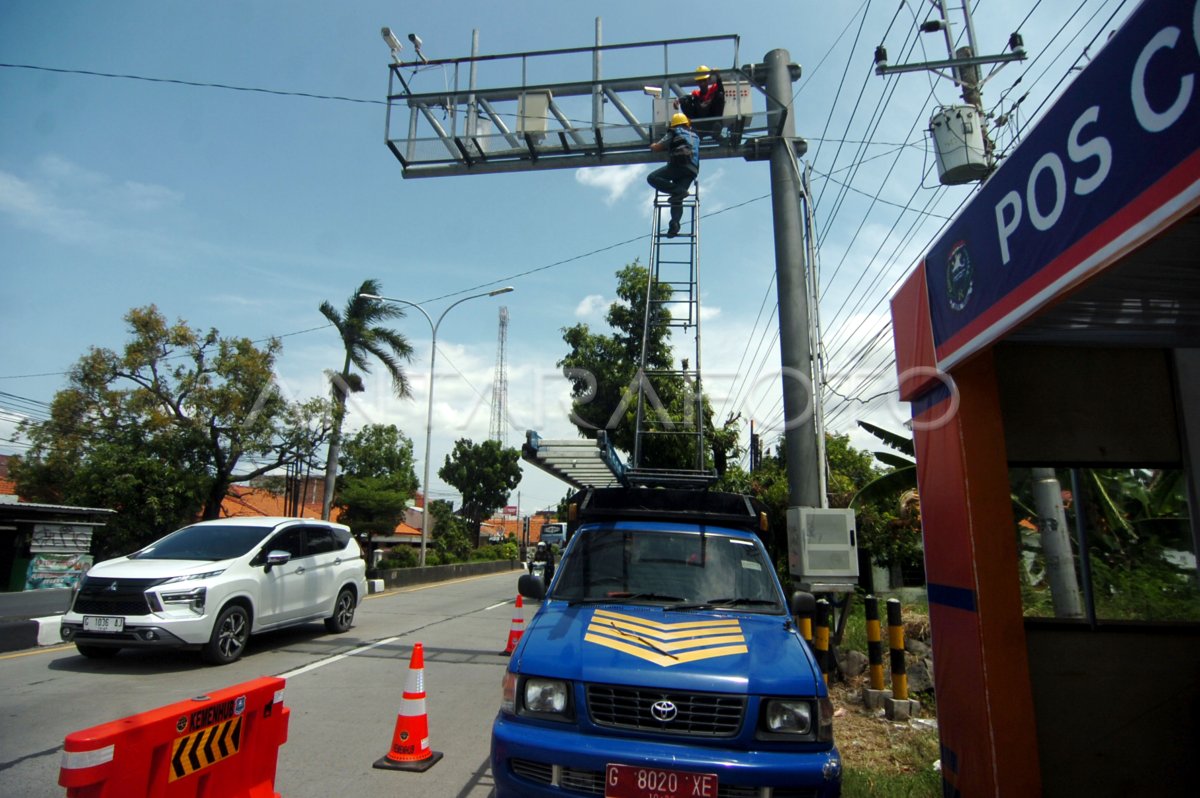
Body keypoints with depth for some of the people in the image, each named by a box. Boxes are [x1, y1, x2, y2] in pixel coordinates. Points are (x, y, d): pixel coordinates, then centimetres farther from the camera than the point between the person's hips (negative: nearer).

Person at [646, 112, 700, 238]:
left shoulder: (674, 133, 13)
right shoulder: (695, 136, 30)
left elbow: (656, 148, 12)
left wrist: (654, 145, 34)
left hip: (678, 165, -6)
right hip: (692, 170, 6)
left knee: (652, 178, -7)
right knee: (677, 200, 2)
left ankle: (677, 191, -22)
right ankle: (675, 223, -22)